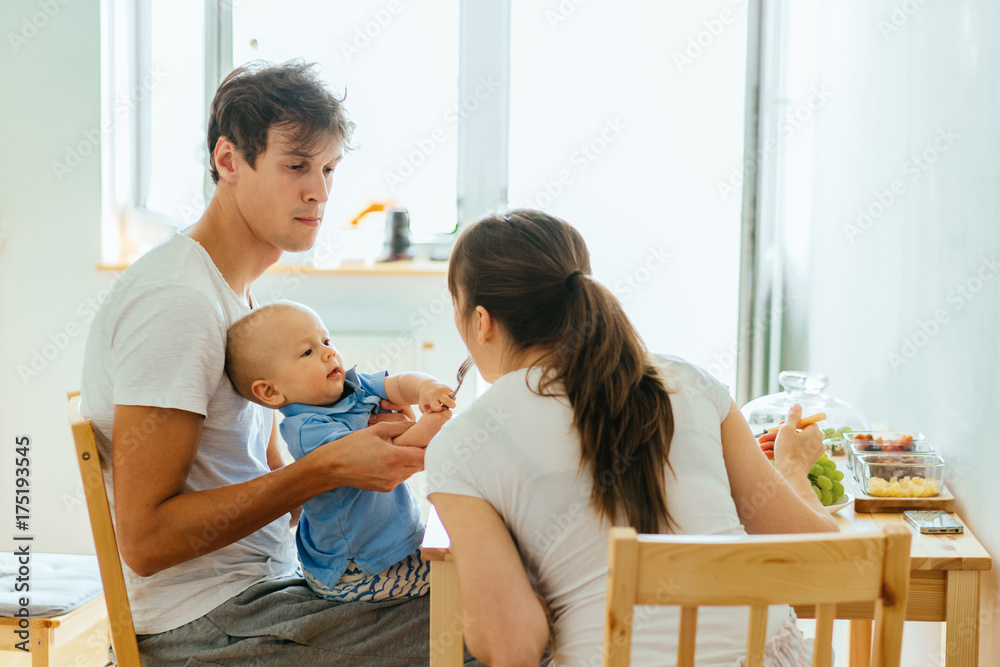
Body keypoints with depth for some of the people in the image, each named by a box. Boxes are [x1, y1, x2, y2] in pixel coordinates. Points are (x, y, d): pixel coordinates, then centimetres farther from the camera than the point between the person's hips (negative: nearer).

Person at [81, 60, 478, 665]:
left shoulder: (240, 295, 15)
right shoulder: (175, 300, -17)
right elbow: (145, 539, -21)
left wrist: (360, 444, -4)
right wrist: (328, 468, -22)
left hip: (263, 589, 9)